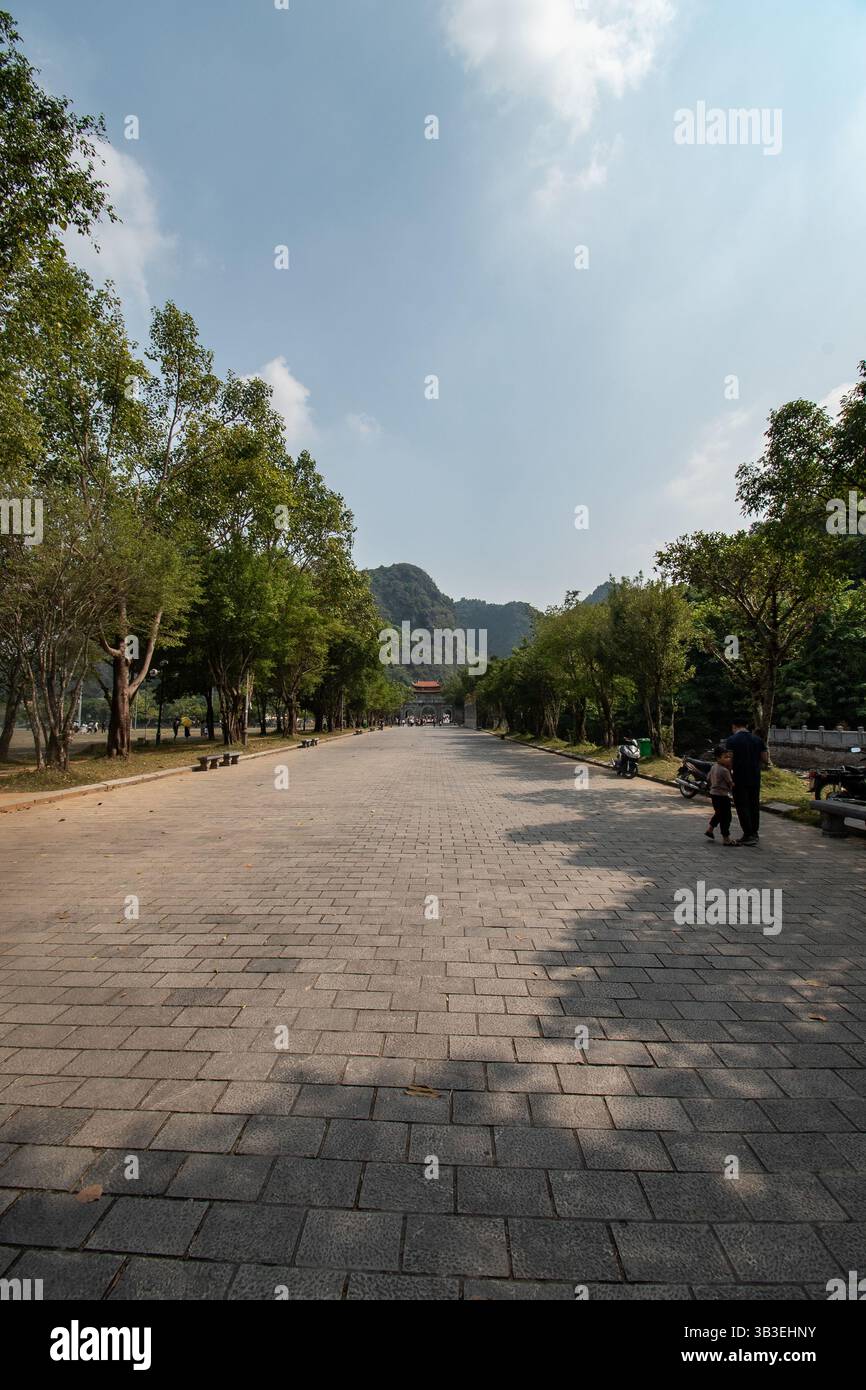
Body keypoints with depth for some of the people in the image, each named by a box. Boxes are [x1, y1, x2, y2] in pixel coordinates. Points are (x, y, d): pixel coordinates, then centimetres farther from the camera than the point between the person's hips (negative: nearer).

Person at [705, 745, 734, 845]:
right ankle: (726, 839, 4)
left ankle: (709, 829, 31)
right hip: (722, 796, -9)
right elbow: (731, 783, -12)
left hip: (713, 793, 9)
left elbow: (709, 779, 17)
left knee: (718, 813, 25)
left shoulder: (713, 767, 6)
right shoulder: (724, 770, -19)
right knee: (725, 816, -1)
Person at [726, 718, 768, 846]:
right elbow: (766, 761, 5)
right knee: (754, 805, 14)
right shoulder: (758, 739, 7)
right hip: (755, 778, 5)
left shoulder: (732, 740, -7)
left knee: (742, 806, 0)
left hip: (740, 778, -5)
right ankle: (754, 833, 22)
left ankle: (748, 835, -1)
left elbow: (730, 760, -14)